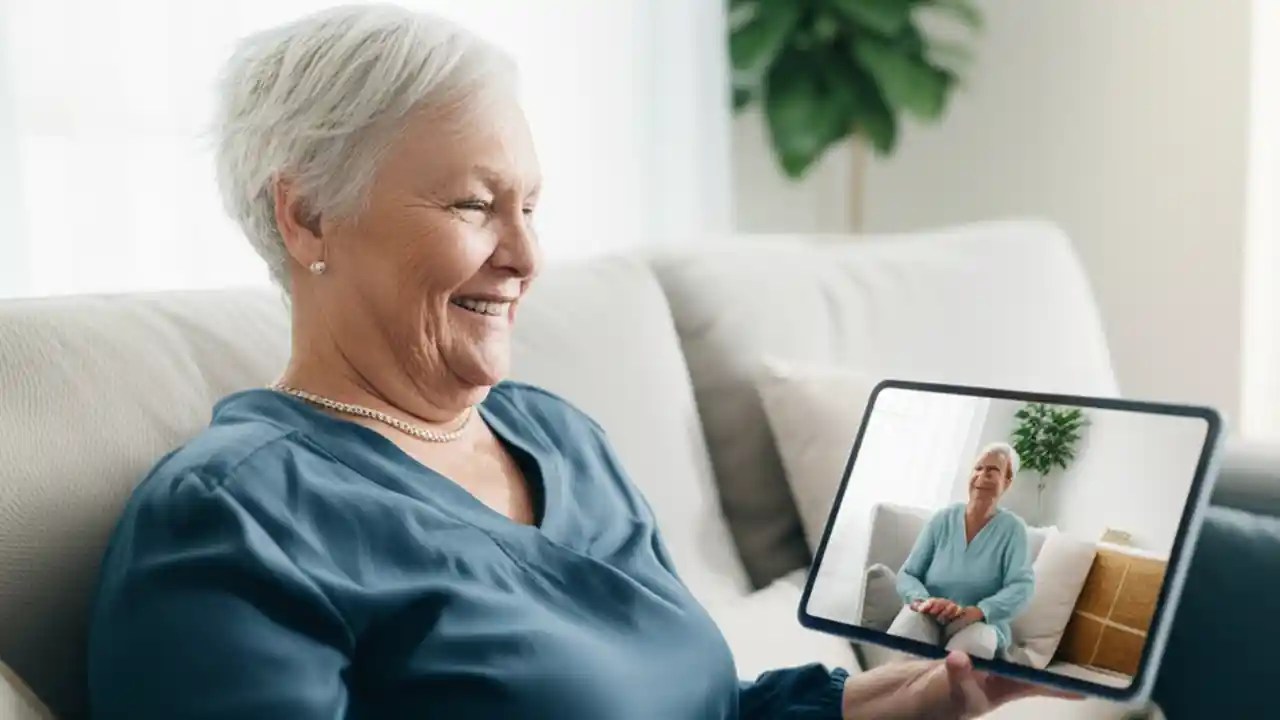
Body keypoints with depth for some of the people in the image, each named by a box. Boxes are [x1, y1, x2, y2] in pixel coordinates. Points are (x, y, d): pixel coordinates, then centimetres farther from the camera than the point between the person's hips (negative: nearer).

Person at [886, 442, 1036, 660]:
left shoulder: (1013, 528, -1)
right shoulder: (942, 519, 5)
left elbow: (1022, 588, -13)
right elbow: (907, 575, 3)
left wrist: (974, 612, -30)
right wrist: (922, 600, -22)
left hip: (981, 622, -2)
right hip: (929, 618, 2)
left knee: (974, 641, -38)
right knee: (910, 619, -34)